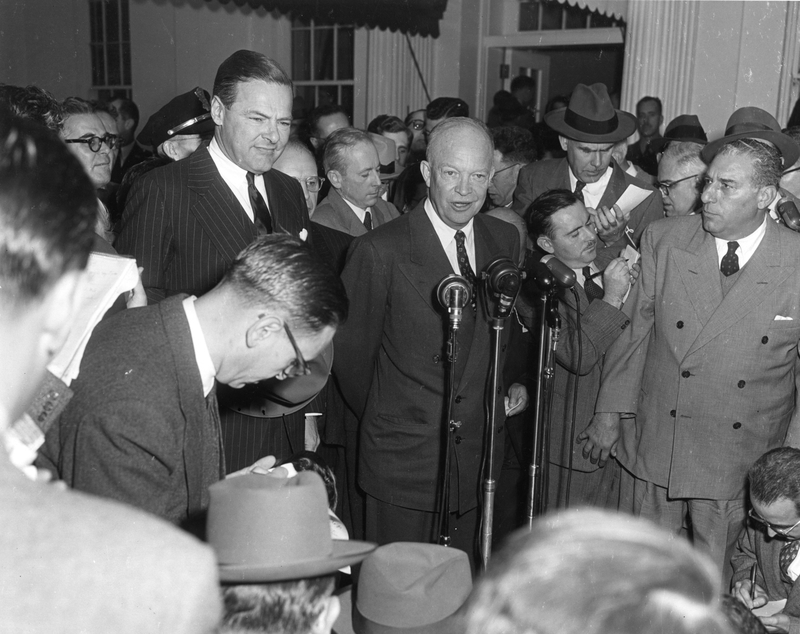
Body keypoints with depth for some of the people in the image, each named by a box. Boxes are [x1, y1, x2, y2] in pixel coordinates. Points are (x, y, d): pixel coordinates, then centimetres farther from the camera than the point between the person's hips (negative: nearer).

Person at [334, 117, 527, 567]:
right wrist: (384, 421, 7)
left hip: (479, 457, 5)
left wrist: (517, 384, 7)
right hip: (404, 460, -4)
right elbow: (351, 353, -3)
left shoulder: (505, 240, 4)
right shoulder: (381, 251, -13)